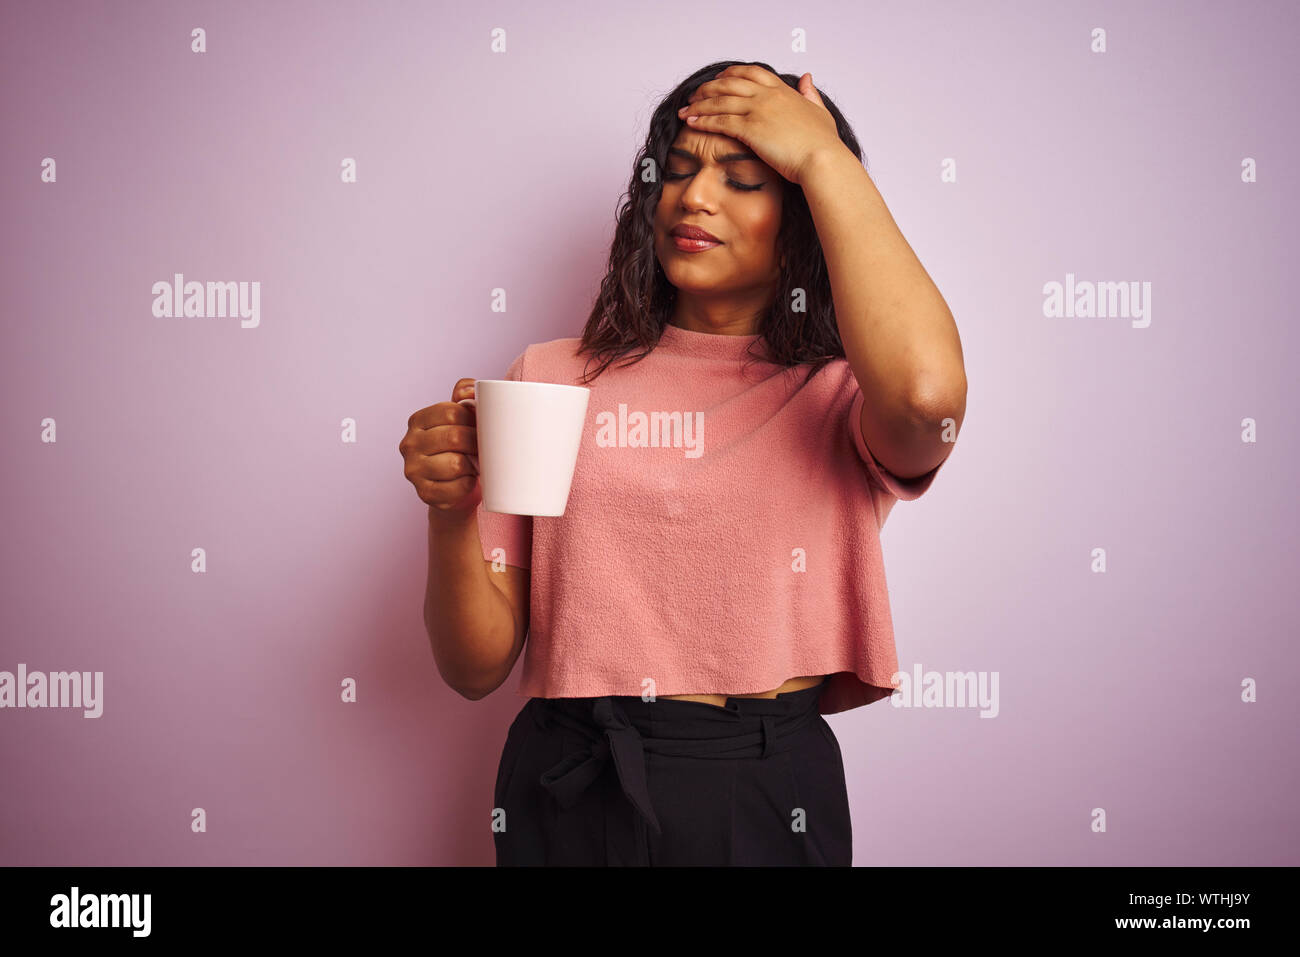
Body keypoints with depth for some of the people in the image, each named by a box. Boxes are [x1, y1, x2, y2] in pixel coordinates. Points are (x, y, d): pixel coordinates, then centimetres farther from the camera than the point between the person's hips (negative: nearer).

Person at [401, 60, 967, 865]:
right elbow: (478, 667, 1)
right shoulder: (552, 379, 2)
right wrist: (453, 513, -20)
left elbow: (928, 390, -30)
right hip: (568, 797, 2)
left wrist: (825, 156, -16)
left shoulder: (838, 400, -2)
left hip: (768, 801, -1)